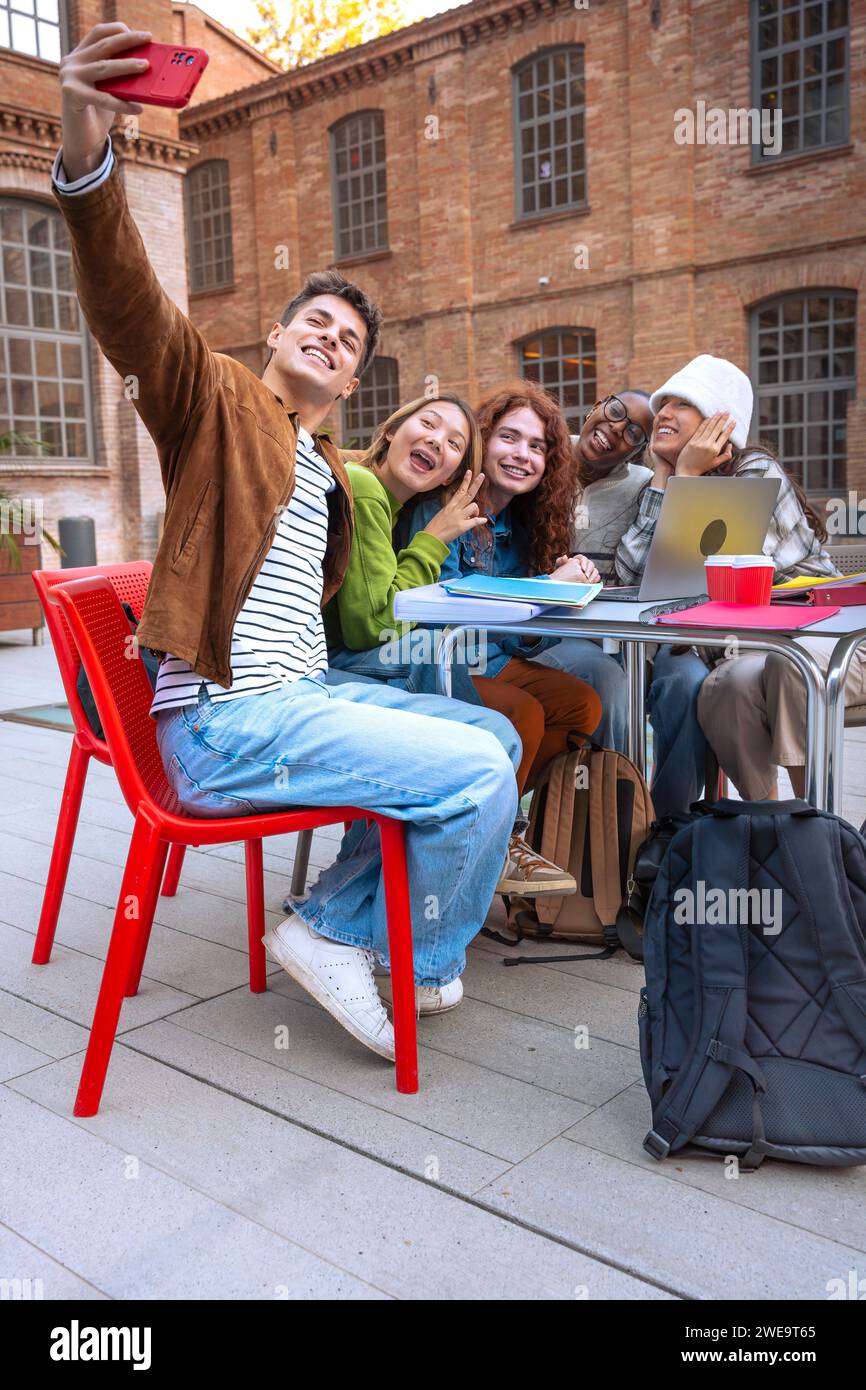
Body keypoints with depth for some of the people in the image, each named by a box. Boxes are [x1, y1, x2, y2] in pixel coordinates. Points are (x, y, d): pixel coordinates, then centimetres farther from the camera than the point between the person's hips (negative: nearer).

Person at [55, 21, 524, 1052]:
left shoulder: (327, 471, 23)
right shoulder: (219, 400, -1)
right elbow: (133, 317, -21)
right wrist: (88, 162, -39)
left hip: (298, 696, 9)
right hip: (224, 720, -9)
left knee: (492, 734, 12)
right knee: (479, 772, -19)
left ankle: (335, 923, 8)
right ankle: (416, 960, 7)